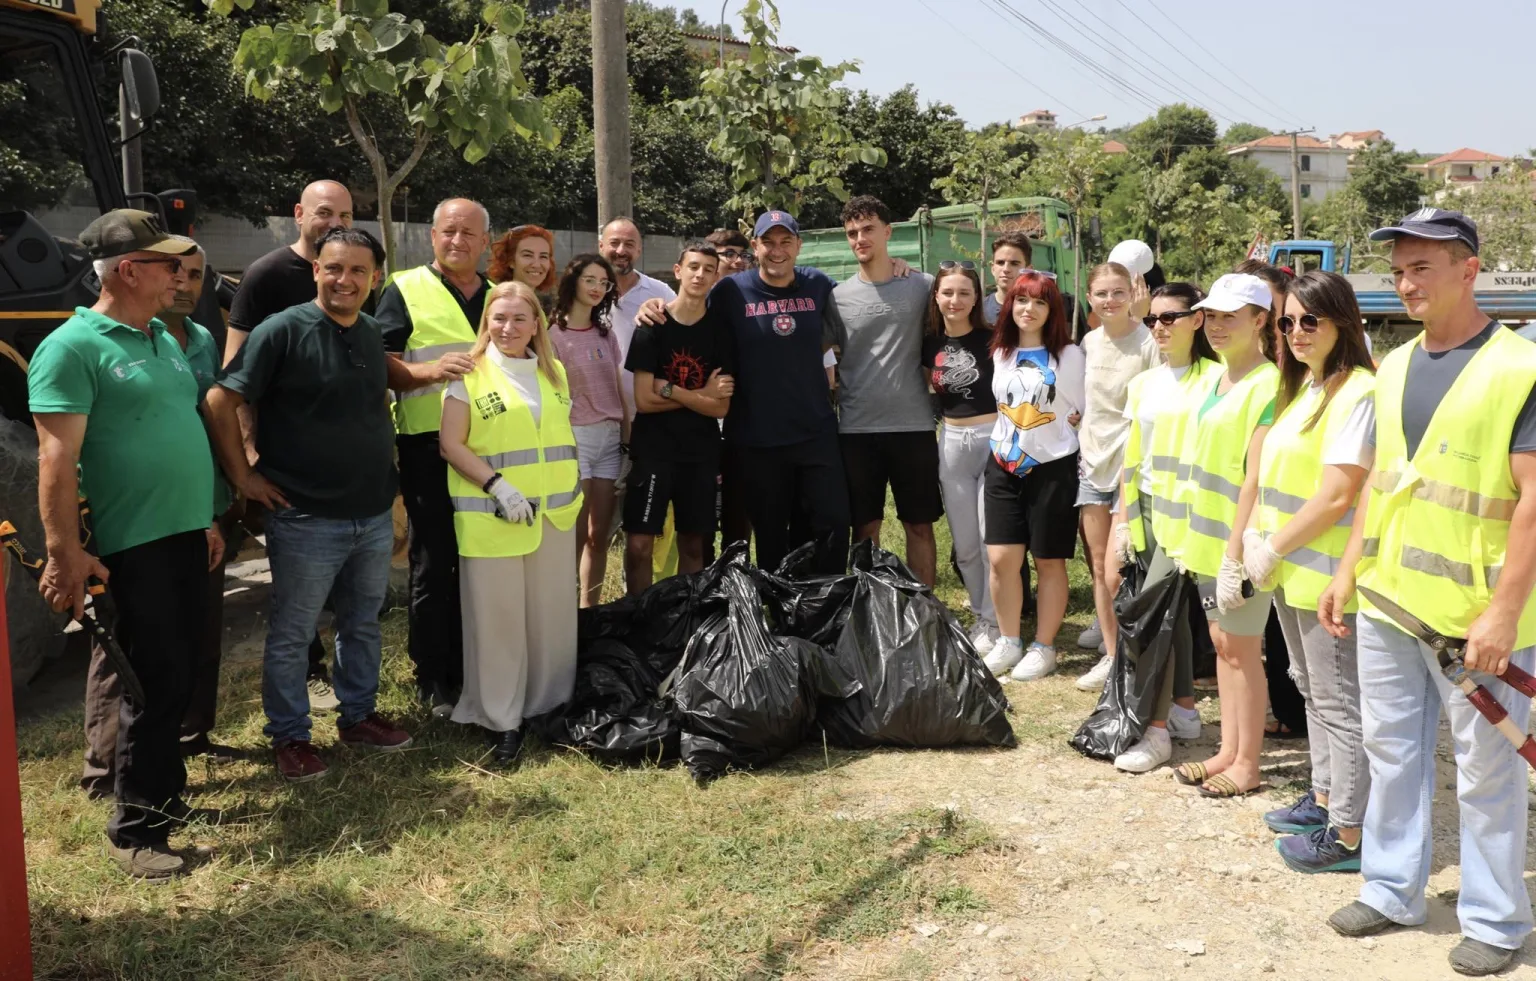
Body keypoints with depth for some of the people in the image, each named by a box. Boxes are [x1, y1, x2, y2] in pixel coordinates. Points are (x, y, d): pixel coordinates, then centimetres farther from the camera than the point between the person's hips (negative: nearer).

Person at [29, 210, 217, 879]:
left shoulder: (164, 340, 13)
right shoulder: (72, 348, -13)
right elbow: (58, 460, -18)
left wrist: (206, 519, 21)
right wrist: (64, 554, -21)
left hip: (185, 536, 8)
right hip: (132, 545, -8)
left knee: (182, 674, 16)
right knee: (156, 683, -3)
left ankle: (165, 790, 34)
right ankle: (134, 830, 10)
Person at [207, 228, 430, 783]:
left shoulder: (370, 333, 6)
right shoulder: (283, 331, -14)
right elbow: (221, 401, -14)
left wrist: (422, 374, 9)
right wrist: (243, 476, -14)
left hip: (375, 515, 7)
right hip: (306, 519, -7)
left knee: (363, 624, 19)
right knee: (291, 634, 7)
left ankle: (358, 716, 36)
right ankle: (289, 737, 21)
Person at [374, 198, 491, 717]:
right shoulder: (406, 290, -1)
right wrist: (430, 369, -21)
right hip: (429, 446, -5)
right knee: (433, 565, 2)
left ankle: (467, 669, 25)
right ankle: (433, 680, 13)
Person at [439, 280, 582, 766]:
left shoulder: (553, 372, 12)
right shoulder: (469, 373, -3)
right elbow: (452, 444, -7)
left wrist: (572, 484, 12)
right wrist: (497, 485, -17)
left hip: (555, 513, 5)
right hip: (492, 517, -4)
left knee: (553, 612, 9)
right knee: (497, 616, 0)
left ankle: (553, 703, 23)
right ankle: (502, 719, 11)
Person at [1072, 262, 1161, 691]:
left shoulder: (1149, 343, -10)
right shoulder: (1089, 343, 8)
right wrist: (1082, 448, 12)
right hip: (1092, 462, 6)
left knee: (1118, 572, -7)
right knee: (1099, 567, 9)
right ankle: (1111, 654, 20)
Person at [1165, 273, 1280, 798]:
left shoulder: (1266, 385, -16)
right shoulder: (1215, 381, 11)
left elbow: (1255, 478, -20)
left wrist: (1236, 554, -21)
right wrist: (1187, 534, 14)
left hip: (1239, 541, -8)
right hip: (1207, 537, 8)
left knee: (1242, 649, 2)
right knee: (1222, 643, 15)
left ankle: (1247, 764, 14)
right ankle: (1228, 751, 26)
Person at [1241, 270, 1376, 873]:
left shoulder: (1357, 392, -16)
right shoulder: (1303, 387, 13)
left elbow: (1337, 494, -20)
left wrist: (1272, 549, -13)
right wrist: (1257, 539, 1)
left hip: (1327, 574, -9)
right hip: (1288, 570, 9)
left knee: (1339, 703, 0)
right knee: (1312, 689, 19)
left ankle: (1347, 834, 9)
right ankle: (1325, 799, 33)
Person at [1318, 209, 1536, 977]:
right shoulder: (1394, 366, 9)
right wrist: (1348, 571, 12)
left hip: (1474, 614, -6)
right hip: (1388, 599, 7)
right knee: (1391, 752, 16)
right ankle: (1392, 891, 31)